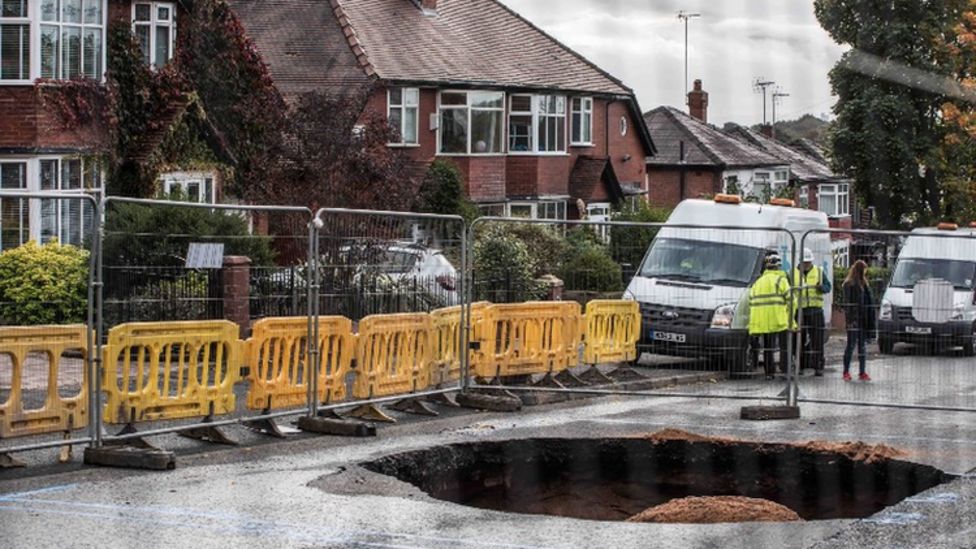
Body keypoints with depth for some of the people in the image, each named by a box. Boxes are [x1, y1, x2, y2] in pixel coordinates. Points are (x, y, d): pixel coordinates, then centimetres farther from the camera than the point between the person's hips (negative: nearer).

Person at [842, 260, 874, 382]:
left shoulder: (863, 283, 14)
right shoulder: (849, 284, -9)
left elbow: (868, 302, 17)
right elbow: (848, 303, -13)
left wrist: (870, 320, 11)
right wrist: (850, 320, -19)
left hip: (863, 320, 7)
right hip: (854, 320, -7)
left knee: (863, 345, 8)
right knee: (851, 344, -3)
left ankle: (862, 372, 12)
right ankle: (846, 372, 4)